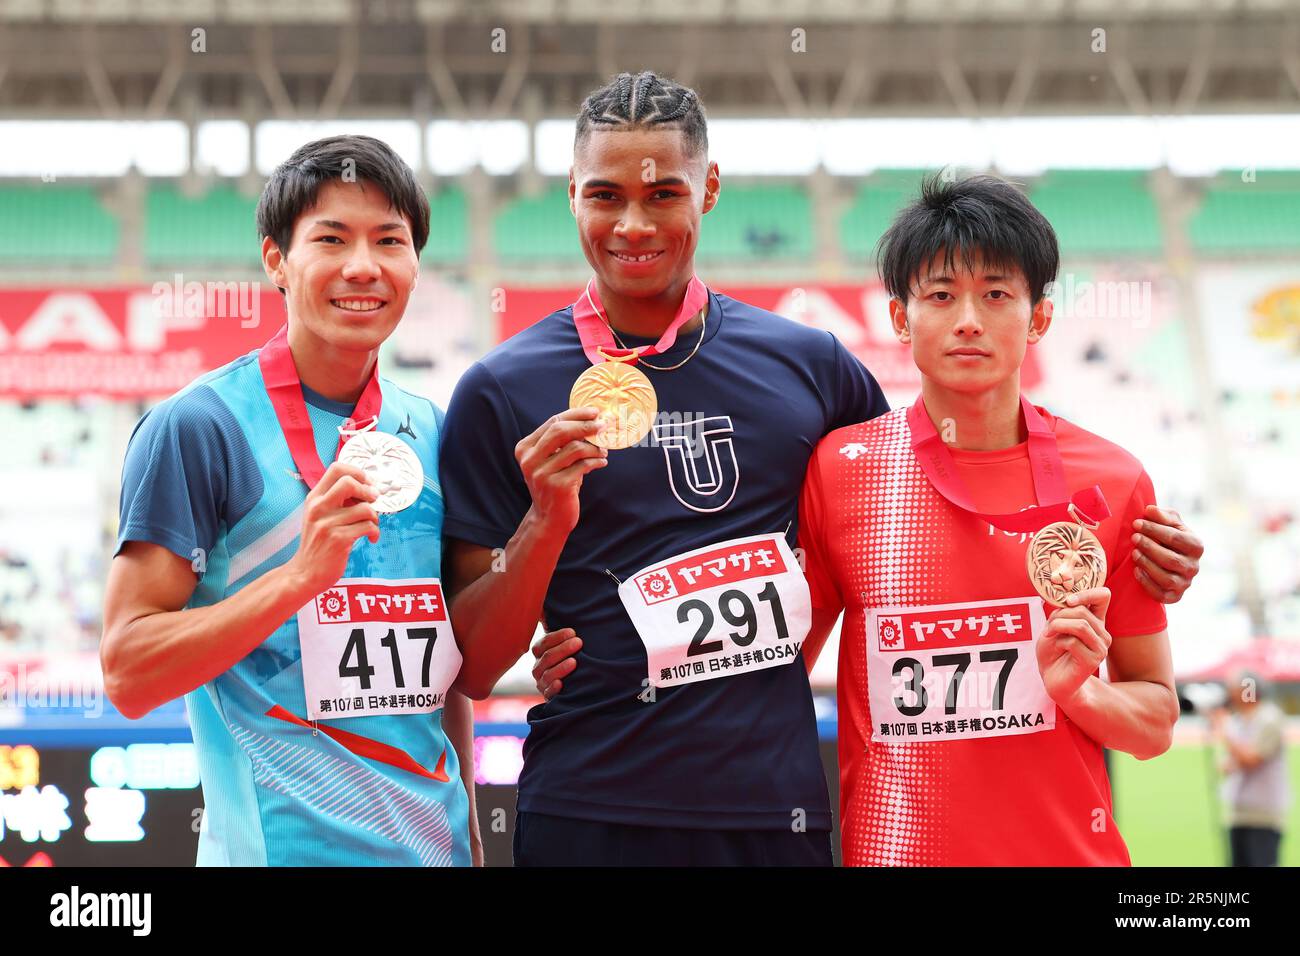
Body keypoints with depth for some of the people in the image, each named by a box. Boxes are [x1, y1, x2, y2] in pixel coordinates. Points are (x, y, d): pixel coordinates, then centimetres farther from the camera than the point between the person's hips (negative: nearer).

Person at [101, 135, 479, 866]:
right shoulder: (197, 427, -9)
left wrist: (468, 834, 12)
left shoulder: (433, 433, 8)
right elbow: (128, 674, -13)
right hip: (279, 846, -5)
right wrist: (302, 572, -22)